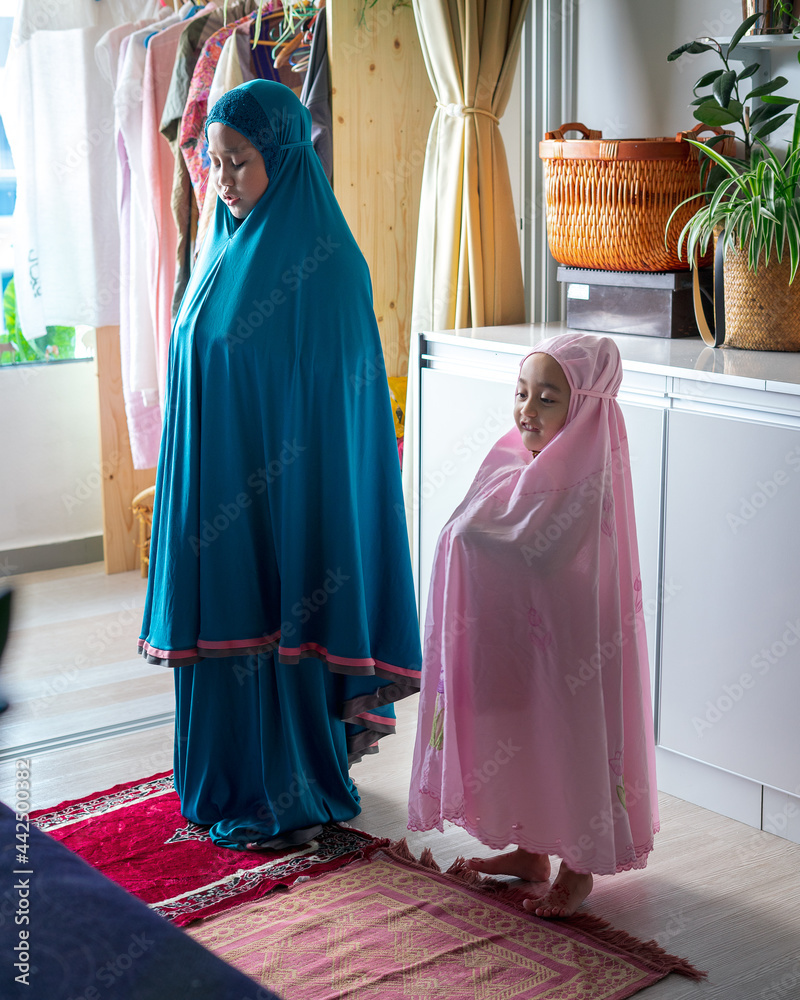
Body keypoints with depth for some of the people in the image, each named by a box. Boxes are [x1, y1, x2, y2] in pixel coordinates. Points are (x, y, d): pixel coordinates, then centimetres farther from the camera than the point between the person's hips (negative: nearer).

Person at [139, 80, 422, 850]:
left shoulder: (323, 261, -14)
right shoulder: (222, 246, 10)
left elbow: (337, 393, -16)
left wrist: (285, 487, -18)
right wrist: (190, 485, 15)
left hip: (284, 487, -7)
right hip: (215, 485, 8)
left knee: (284, 625, 2)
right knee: (221, 623, 14)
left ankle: (296, 797, 18)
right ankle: (229, 783, 29)